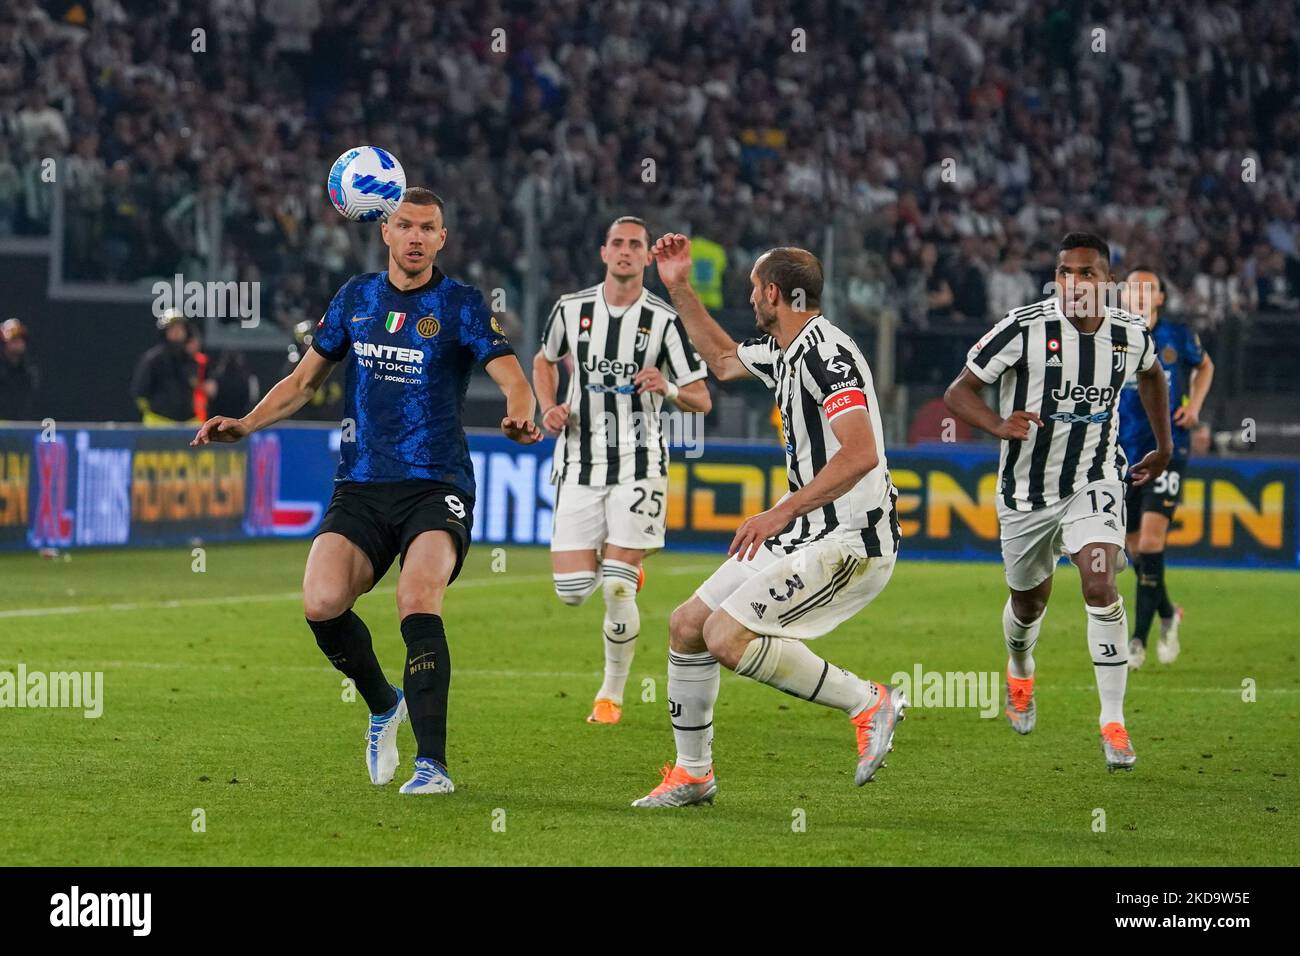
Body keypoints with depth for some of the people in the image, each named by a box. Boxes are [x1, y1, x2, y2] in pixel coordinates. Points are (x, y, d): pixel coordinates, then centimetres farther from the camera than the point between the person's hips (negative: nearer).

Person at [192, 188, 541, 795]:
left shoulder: (460, 305, 1)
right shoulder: (356, 298, 13)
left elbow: (512, 379, -11)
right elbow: (305, 380, 21)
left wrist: (520, 418, -33)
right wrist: (245, 425, 7)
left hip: (436, 488, -3)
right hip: (360, 488, 4)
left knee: (417, 601, -28)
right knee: (321, 603, -19)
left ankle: (433, 762, -22)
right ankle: (383, 705, 11)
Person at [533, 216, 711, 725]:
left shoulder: (664, 320, -5)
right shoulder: (572, 309, 3)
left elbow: (702, 400, -2)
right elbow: (545, 361, 23)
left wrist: (668, 388, -23)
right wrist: (549, 408, 5)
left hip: (638, 466, -3)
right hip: (580, 464, 3)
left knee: (617, 591, -10)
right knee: (572, 591, -3)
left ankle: (612, 694, 9)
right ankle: (623, 569, 32)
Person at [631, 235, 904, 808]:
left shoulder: (827, 353, -20)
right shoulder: (780, 348, 11)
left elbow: (860, 455, -31)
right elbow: (723, 360, 34)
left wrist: (780, 513, -30)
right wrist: (679, 288, 28)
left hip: (850, 540, -10)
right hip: (803, 531, 10)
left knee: (728, 638, -19)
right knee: (688, 624, 10)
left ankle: (867, 702, -8)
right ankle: (692, 775, 21)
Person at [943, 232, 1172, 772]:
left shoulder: (1130, 334, -6)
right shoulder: (1024, 329, -19)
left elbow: (1151, 375, 19)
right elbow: (958, 392, -15)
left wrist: (1164, 446, 20)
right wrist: (1000, 425, -33)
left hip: (1094, 482, 1)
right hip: (1027, 492, 0)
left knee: (1100, 586, -22)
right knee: (1028, 605, 17)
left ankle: (1113, 722, -15)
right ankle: (1020, 672, 53)